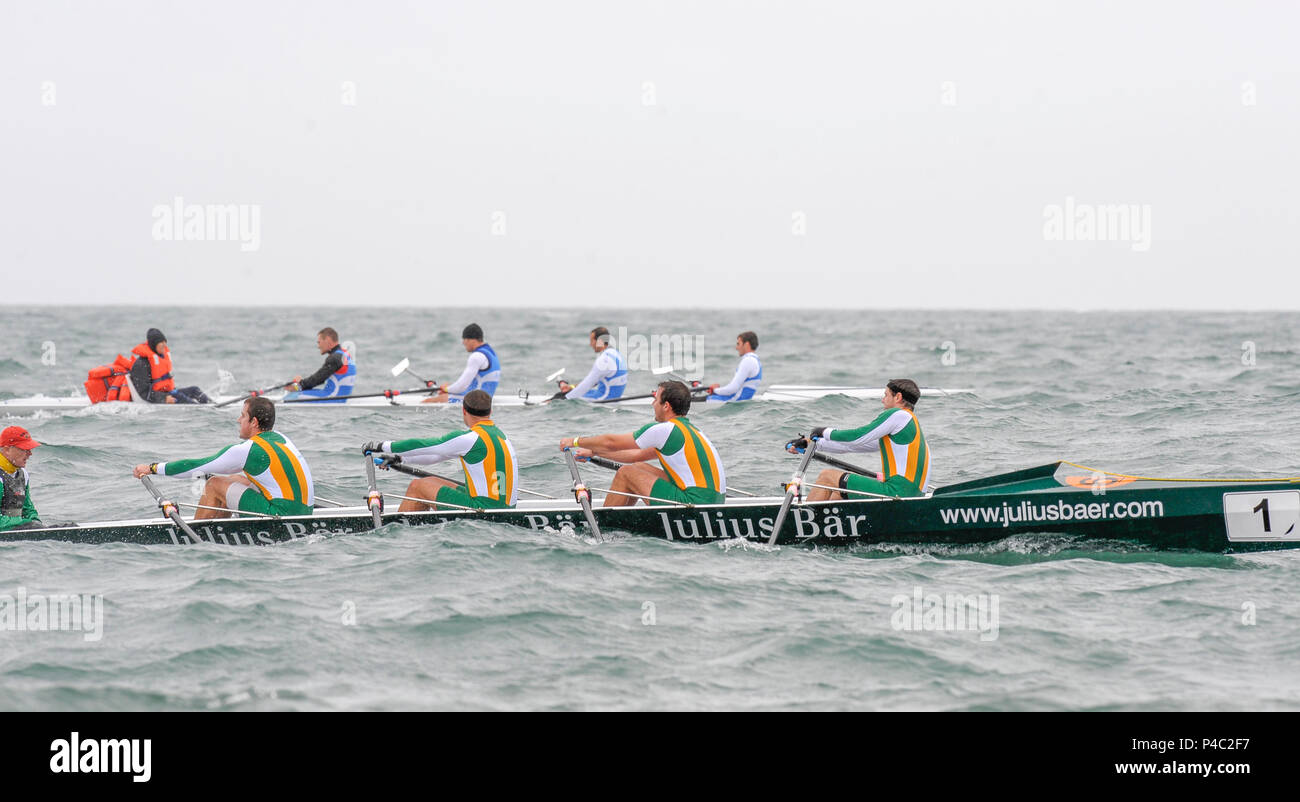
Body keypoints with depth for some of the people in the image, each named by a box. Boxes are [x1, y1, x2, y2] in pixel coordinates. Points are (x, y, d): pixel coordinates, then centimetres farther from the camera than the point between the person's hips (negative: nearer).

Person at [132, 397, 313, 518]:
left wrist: (153, 468, 4)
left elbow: (197, 466, -5)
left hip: (283, 512, -9)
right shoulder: (278, 438, 14)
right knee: (235, 479, 26)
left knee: (214, 486, 2)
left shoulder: (248, 450, -11)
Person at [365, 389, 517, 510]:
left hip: (483, 509, -9)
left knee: (417, 487, 4)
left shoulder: (471, 438, -16)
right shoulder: (498, 433, 13)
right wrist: (400, 458, 24)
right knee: (431, 482, 23)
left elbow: (422, 446, -8)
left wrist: (382, 446, 4)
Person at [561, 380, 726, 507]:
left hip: (695, 503, -9)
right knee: (638, 468, 22)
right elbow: (639, 456, 28)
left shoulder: (664, 430, -10)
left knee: (626, 474, 1)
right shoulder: (687, 428, 19)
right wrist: (594, 452, 32)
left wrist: (576, 441, 15)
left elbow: (611, 442, -1)